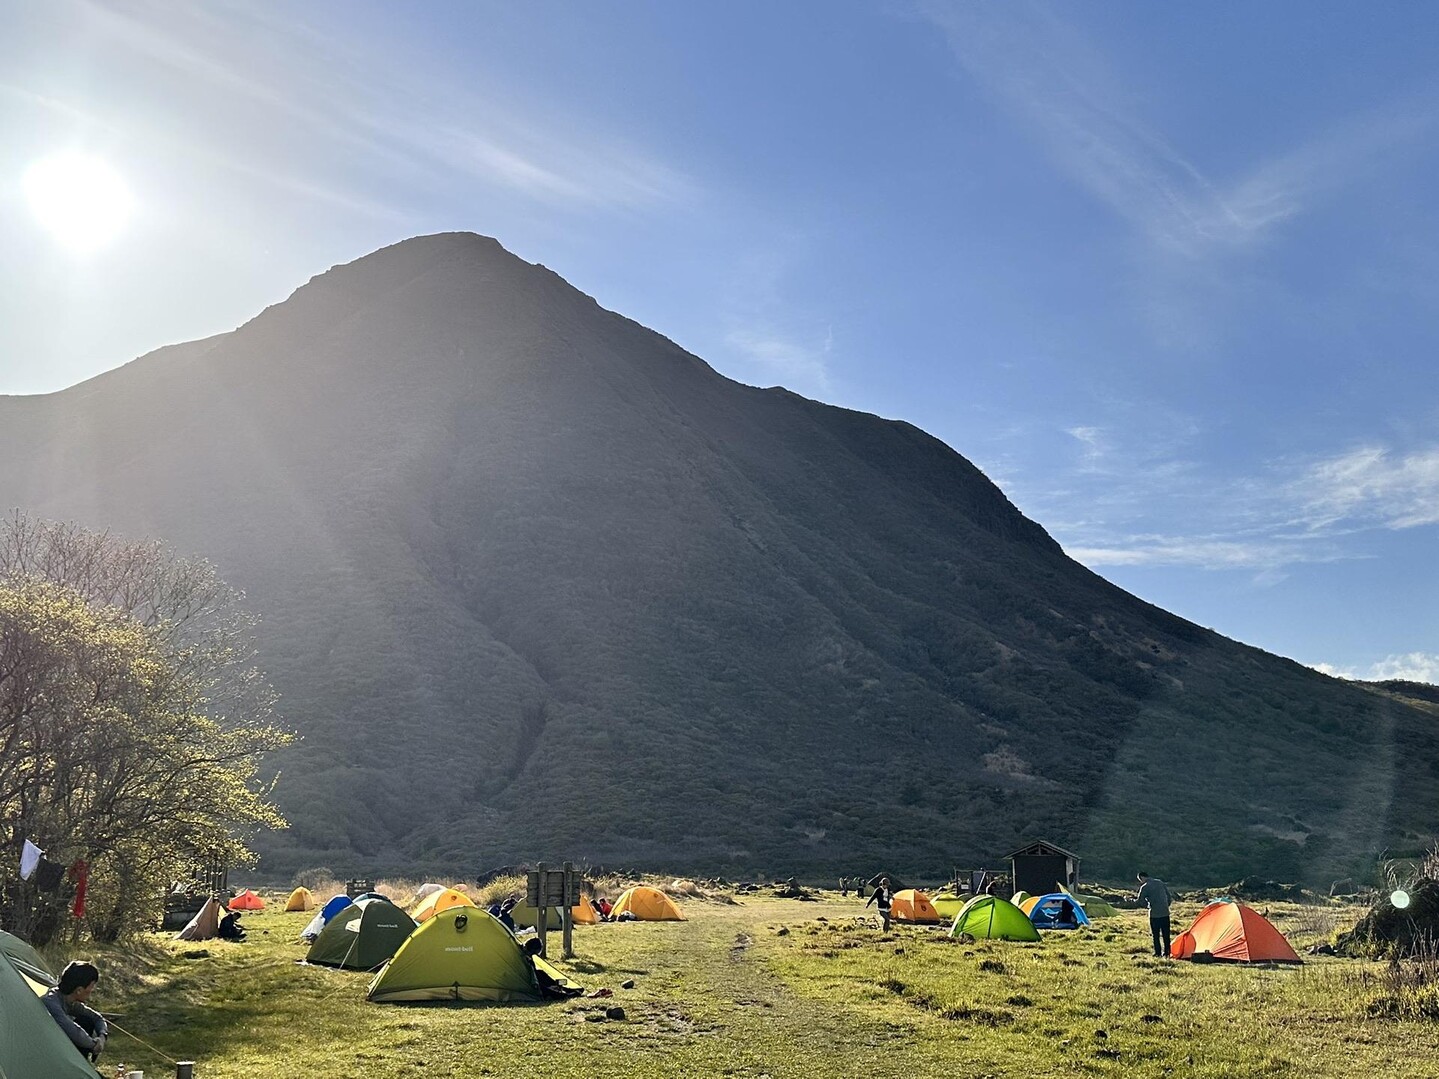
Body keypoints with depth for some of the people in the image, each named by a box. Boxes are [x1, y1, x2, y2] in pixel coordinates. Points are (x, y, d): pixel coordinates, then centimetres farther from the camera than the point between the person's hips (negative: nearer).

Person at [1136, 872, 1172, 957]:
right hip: (1165, 912, 5)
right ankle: (1167, 951, 16)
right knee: (1166, 934, 12)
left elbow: (1140, 900, -9)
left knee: (1155, 934, 5)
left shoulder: (1144, 887, -9)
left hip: (1154, 913, -5)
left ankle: (1158, 952, 5)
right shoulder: (1160, 882, 9)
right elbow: (1168, 895, 14)